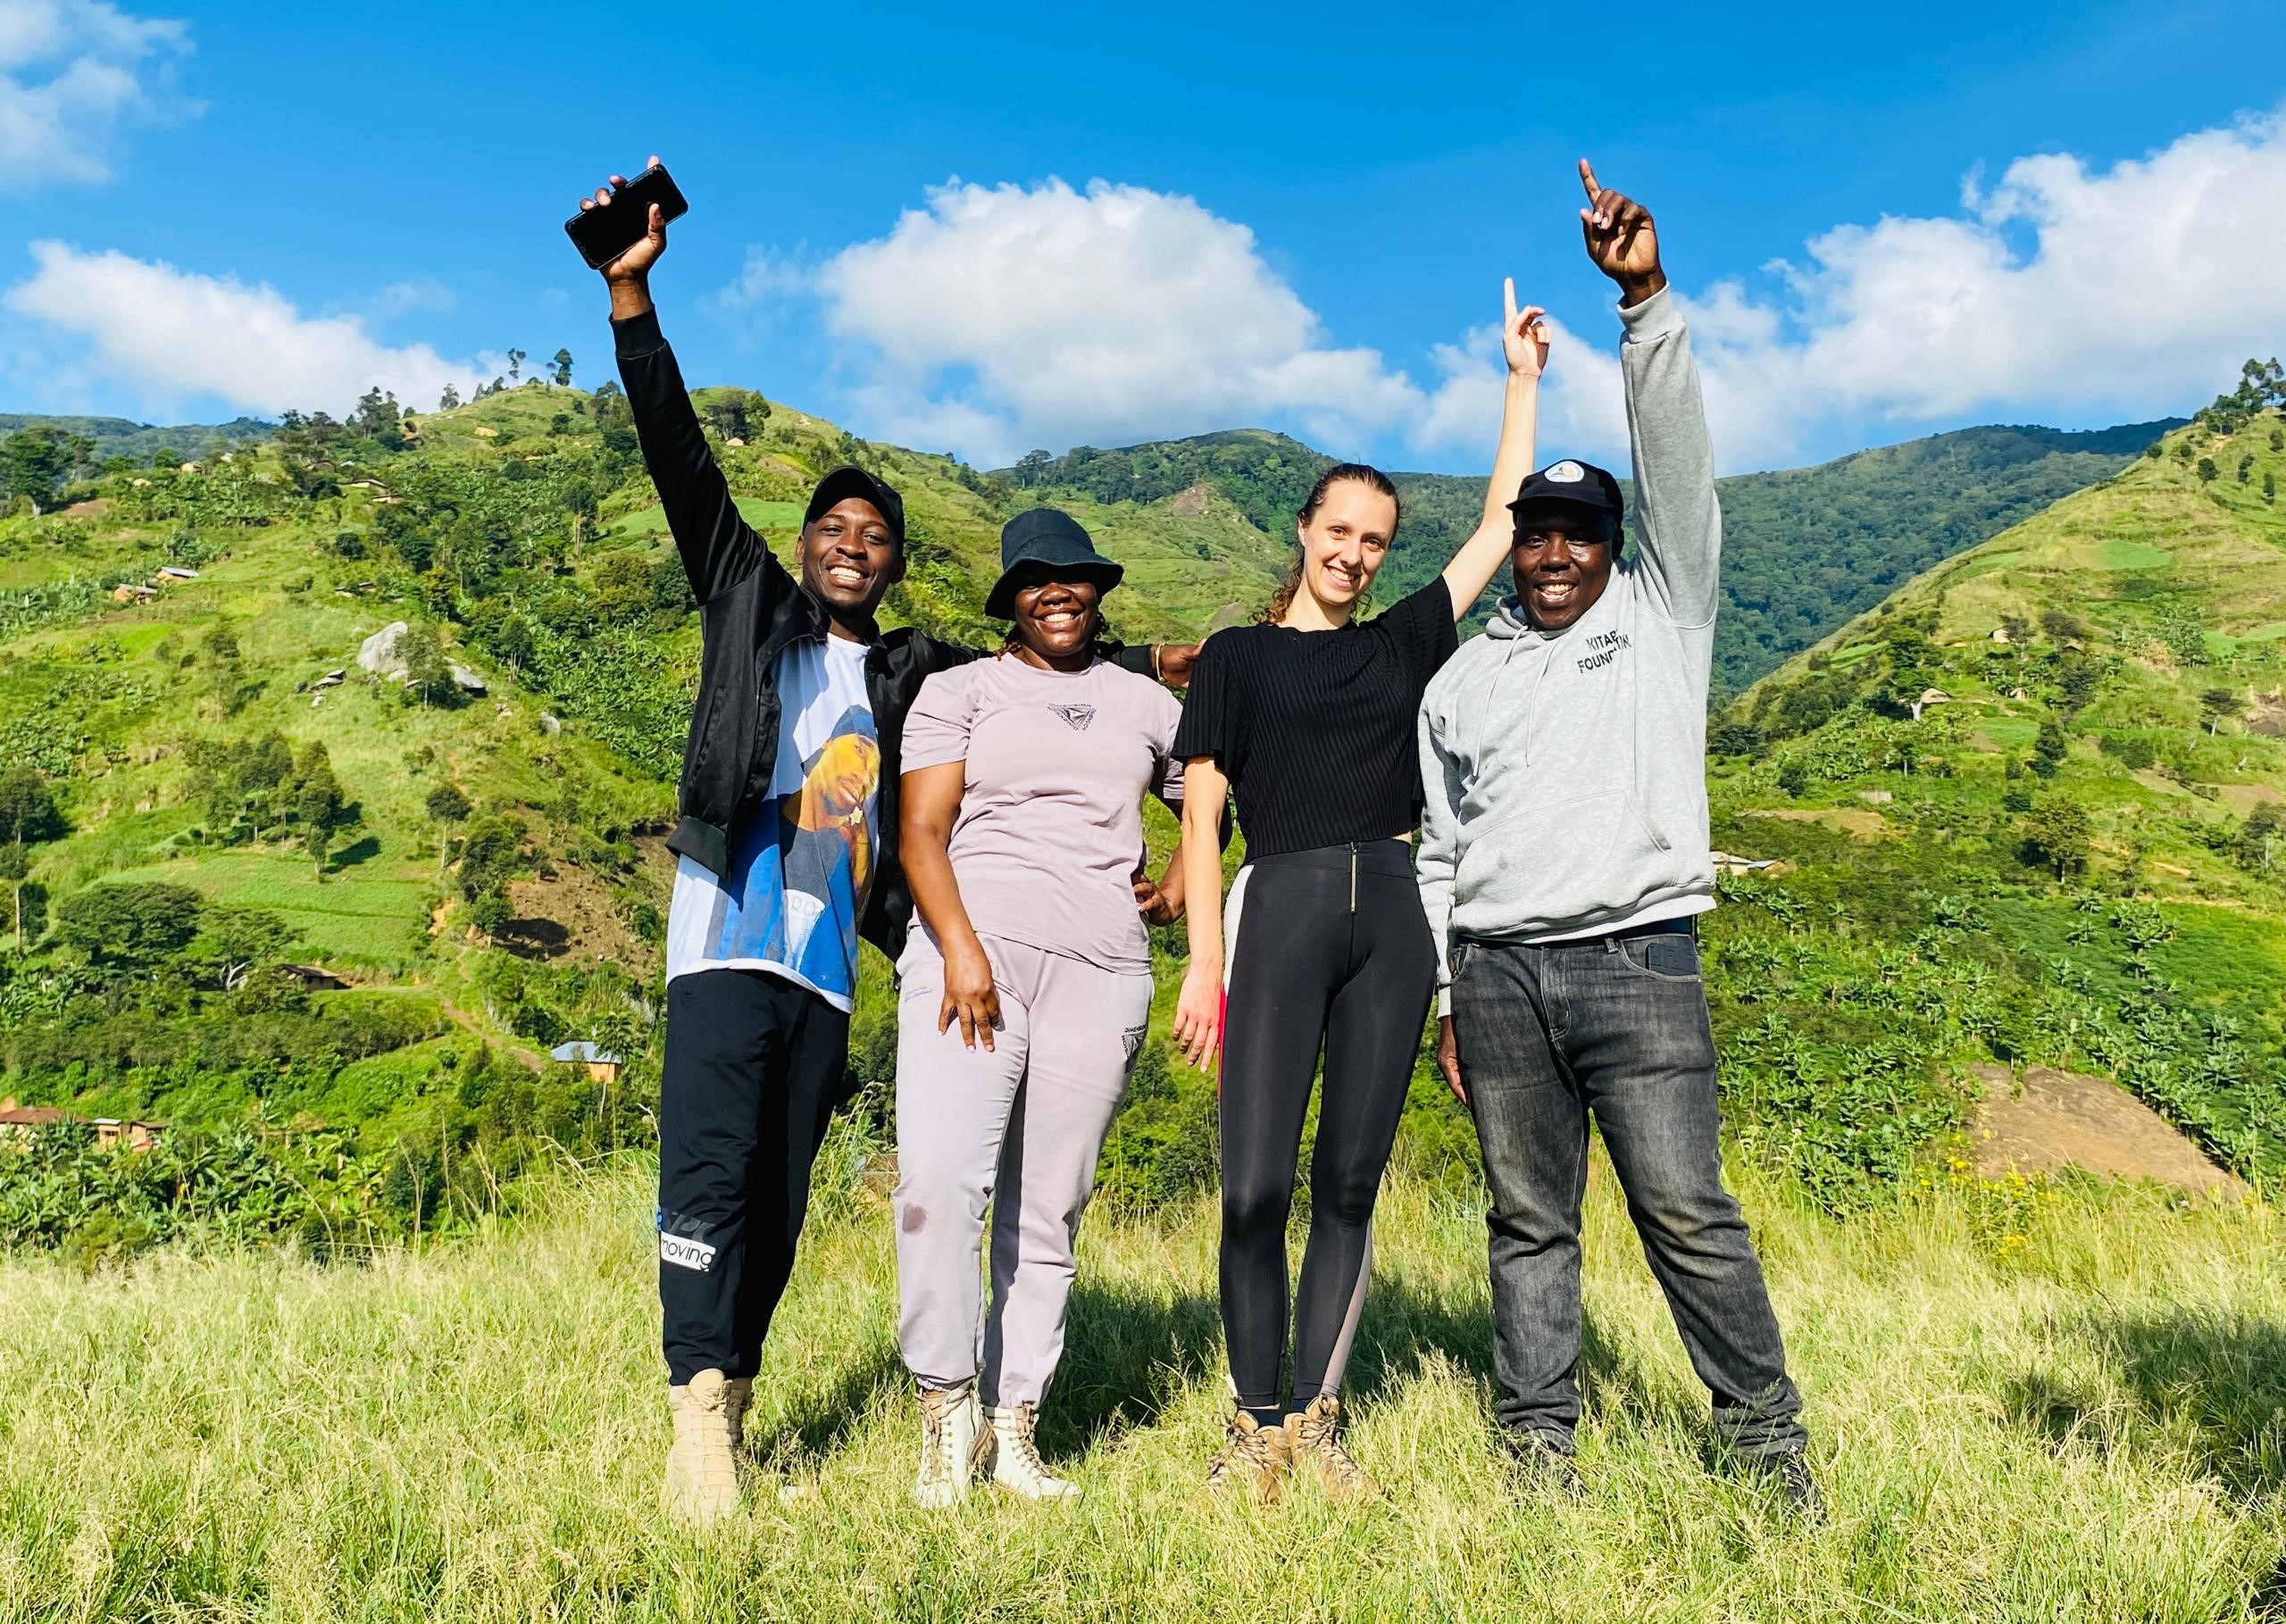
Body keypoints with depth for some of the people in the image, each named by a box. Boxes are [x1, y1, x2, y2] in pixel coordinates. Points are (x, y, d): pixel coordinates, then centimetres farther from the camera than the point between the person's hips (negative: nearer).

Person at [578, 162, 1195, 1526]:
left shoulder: (913, 673, 16)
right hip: (732, 939, -3)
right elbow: (684, 464, 4)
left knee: (780, 1201, 6)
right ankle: (697, 1417, -10)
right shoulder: (752, 604, 11)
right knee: (713, 1172, -13)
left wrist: (1141, 661, 17)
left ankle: (734, 1405, 17)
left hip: (830, 966, 3)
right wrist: (633, 301, -2)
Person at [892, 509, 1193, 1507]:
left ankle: (1013, 1427, 12)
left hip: (1101, 972, 2)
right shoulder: (959, 692, 12)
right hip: (971, 951, -2)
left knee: (1049, 1212, 3)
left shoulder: (1144, 703, 20)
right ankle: (948, 1409, -1)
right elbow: (922, 832, 1)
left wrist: (1183, 881, 14)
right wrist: (960, 950, -13)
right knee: (938, 1182, -18)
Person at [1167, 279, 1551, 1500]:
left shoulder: (1402, 645, 17)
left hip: (1391, 916, 3)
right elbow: (1199, 813, 3)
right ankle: (1254, 1423, 7)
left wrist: (1523, 380, 25)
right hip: (1282, 908, -3)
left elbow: (1502, 527, 20)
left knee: (1350, 1185, 4)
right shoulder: (1239, 655, 9)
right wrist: (1203, 962, -6)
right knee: (1255, 1188, -8)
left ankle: (1316, 1419, 14)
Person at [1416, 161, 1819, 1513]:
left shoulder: (1662, 612, 11)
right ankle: (1540, 1439, 16)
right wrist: (1441, 996, 10)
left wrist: (1647, 299, -10)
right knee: (1530, 1221, 6)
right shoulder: (1462, 679, 17)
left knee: (1688, 1212, -4)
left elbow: (1678, 459, -2)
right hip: (1498, 973, 3)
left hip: (1637, 957, -2)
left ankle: (1767, 1435, 11)